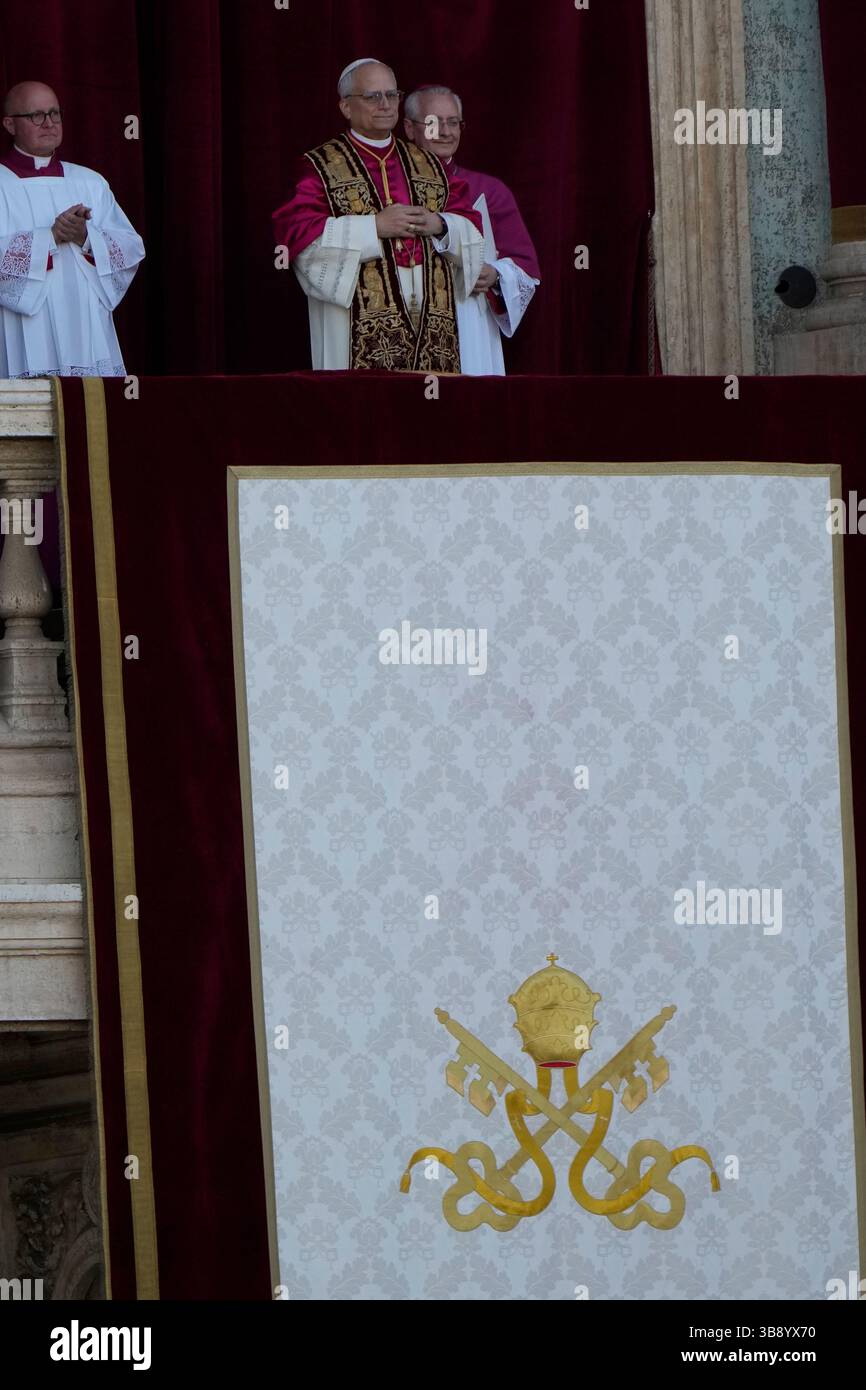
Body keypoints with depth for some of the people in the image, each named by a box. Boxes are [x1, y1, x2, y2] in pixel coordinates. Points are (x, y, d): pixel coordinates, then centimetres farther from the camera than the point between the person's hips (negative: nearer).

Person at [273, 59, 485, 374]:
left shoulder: (428, 165, 19)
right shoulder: (321, 166, 4)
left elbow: (471, 228, 16)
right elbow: (298, 234, -9)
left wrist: (440, 226, -6)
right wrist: (375, 227, -13)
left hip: (431, 318, 4)